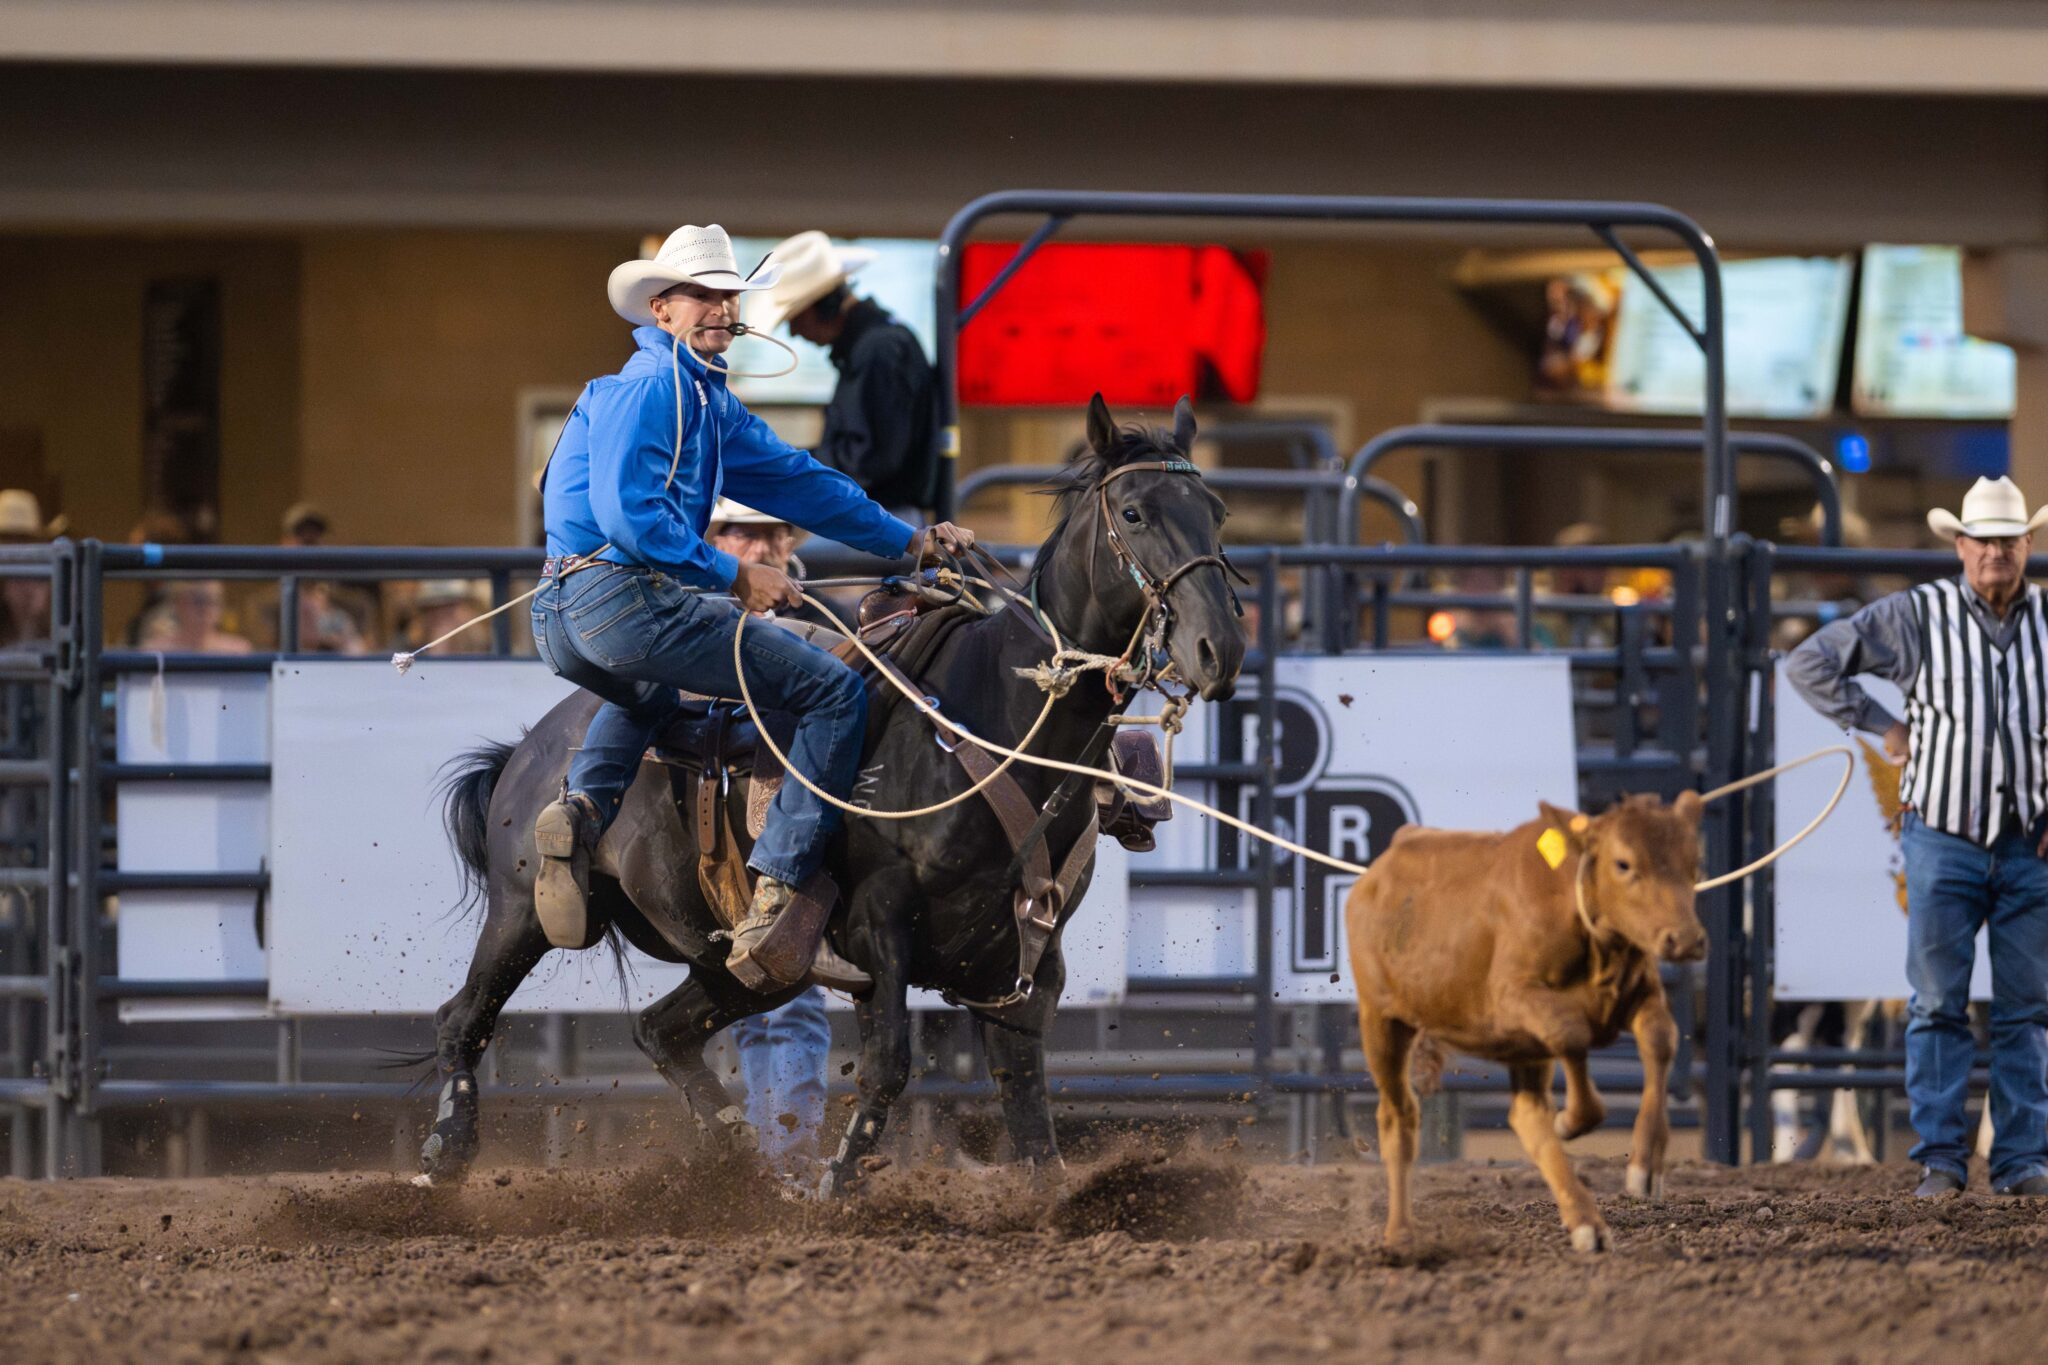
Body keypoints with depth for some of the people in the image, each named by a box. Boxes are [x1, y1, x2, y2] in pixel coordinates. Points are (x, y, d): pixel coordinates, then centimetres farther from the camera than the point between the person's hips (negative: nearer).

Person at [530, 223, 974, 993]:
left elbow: (795, 480, 28)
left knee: (650, 693, 45)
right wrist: (733, 576, -15)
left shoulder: (708, 401, 22)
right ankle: (778, 909, -14)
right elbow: (627, 511, -19)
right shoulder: (653, 383, -8)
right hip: (621, 596, -10)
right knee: (835, 692, -5)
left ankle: (582, 806, 14)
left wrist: (909, 540, 30)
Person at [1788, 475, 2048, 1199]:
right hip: (1943, 838, -2)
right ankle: (1939, 1159, 3)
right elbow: (1810, 663, 0)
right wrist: (1882, 726, -1)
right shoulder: (1915, 616, -4)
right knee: (1938, 1004, -1)